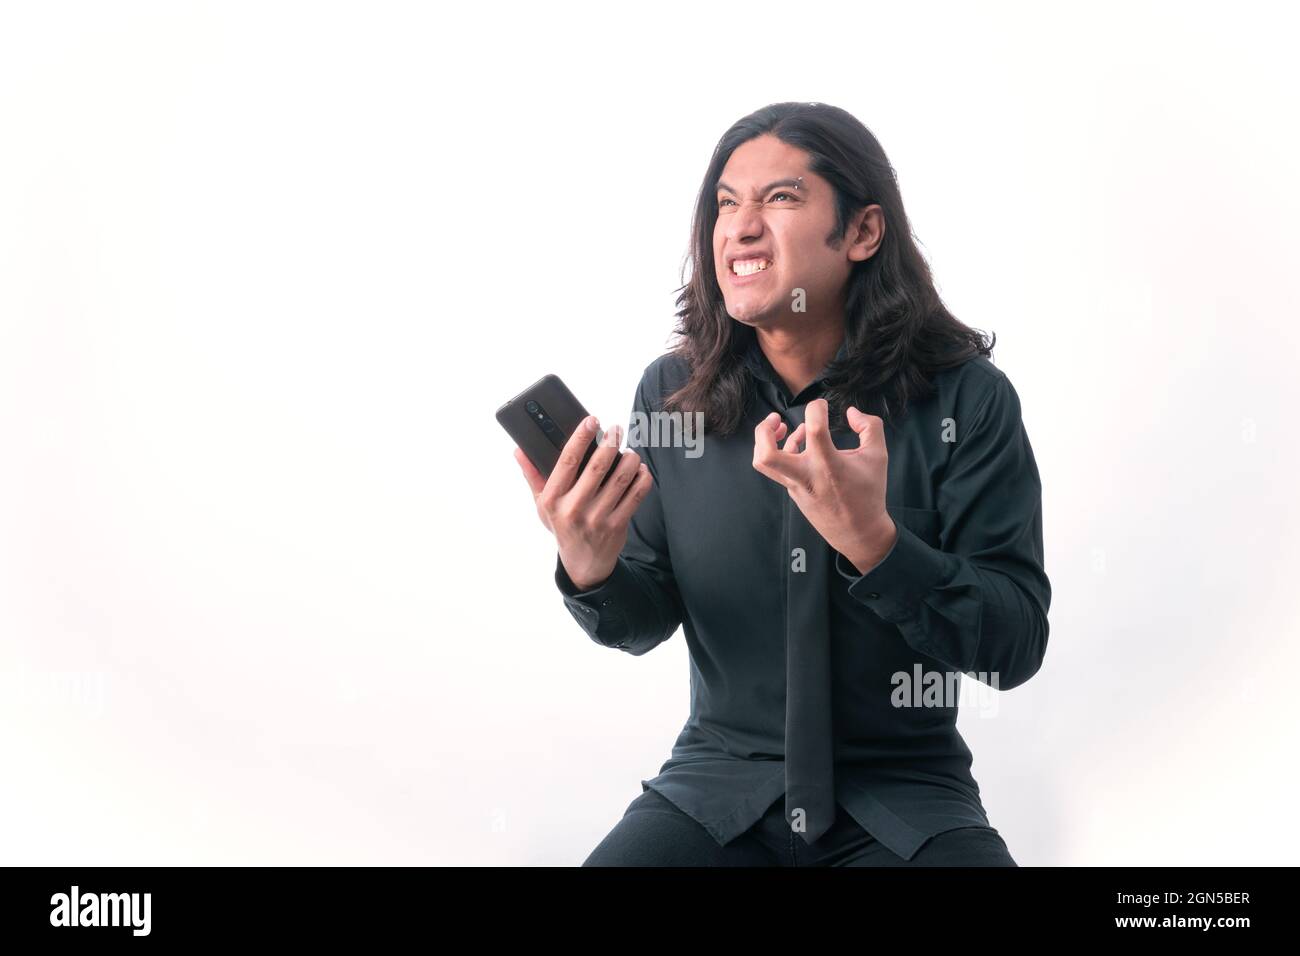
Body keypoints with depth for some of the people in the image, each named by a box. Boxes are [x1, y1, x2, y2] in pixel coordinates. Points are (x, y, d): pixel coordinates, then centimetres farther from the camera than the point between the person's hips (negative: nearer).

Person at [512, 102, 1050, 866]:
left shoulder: (967, 398, -11)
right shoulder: (671, 393, -3)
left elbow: (1016, 645, -13)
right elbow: (645, 622, 5)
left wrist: (872, 539, -29)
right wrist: (591, 573, -19)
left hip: (905, 795, -1)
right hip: (722, 780, 2)